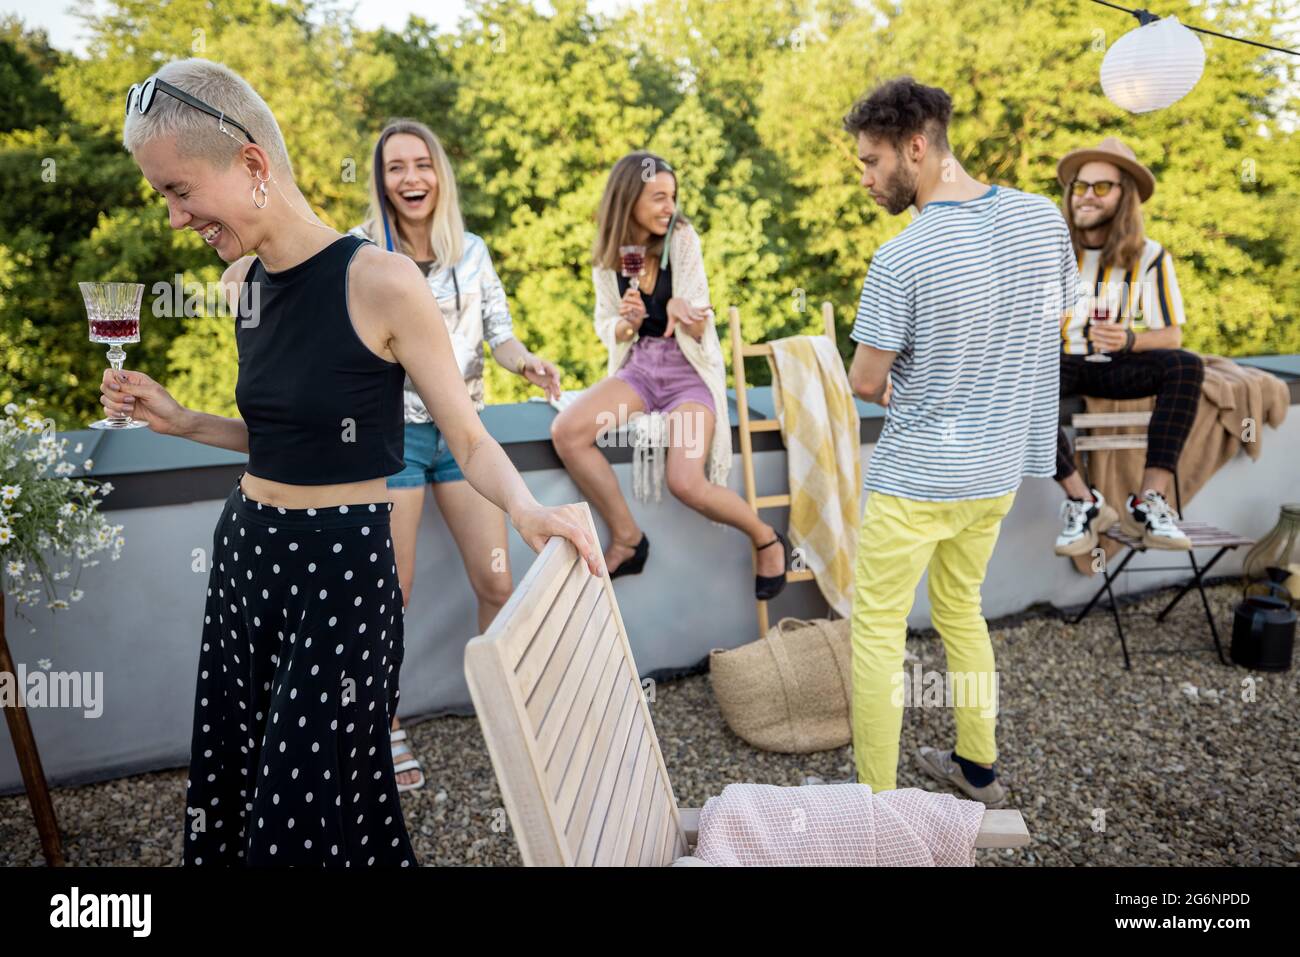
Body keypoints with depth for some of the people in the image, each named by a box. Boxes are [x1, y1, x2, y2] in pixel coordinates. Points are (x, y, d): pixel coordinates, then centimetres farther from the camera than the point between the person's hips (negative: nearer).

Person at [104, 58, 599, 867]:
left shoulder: (380, 282, -16)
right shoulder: (243, 282, 6)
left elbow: (471, 441, -14)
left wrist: (526, 510, -33)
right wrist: (182, 422, 6)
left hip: (342, 564, -7)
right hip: (246, 548, 7)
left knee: (311, 815, 4)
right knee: (225, 786, 18)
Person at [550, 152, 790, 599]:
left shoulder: (681, 238, -7)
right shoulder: (607, 256, 1)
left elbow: (700, 330, -8)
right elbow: (608, 331, 7)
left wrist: (683, 311, -32)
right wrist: (627, 322, -17)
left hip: (689, 370, -4)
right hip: (639, 367, 4)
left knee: (686, 483, -25)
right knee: (565, 432, -23)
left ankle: (767, 539, 5)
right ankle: (627, 539, -5)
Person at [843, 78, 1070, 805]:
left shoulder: (901, 261, -22)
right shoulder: (1044, 218, -3)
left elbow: (865, 383, -13)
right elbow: (1053, 325, 10)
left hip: (917, 478, -7)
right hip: (1003, 467, 7)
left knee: (878, 632, 6)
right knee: (960, 608, 24)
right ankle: (980, 767, 39)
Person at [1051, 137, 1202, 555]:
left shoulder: (1149, 256, -2)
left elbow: (1172, 335, -4)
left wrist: (1129, 340, -26)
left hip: (1116, 365, 1)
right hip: (1059, 362, -1)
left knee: (1187, 367, -28)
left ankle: (1150, 501, -29)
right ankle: (1082, 501, -28)